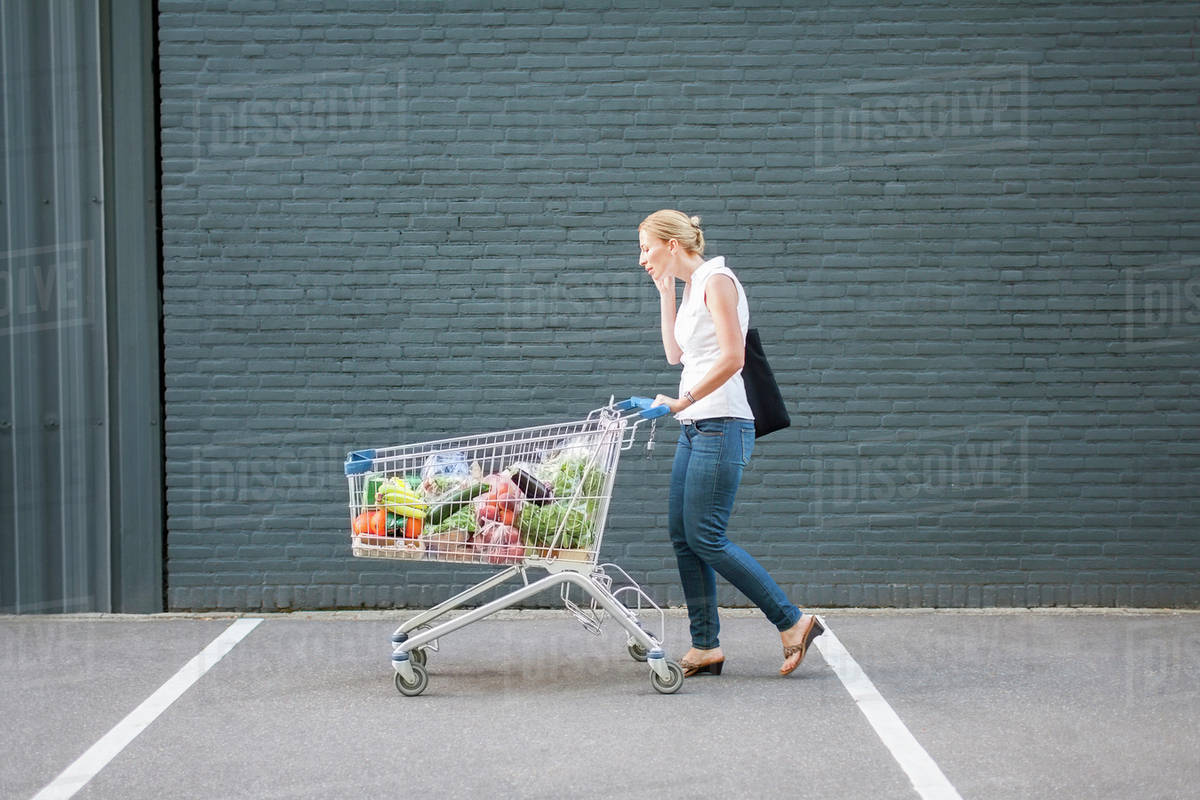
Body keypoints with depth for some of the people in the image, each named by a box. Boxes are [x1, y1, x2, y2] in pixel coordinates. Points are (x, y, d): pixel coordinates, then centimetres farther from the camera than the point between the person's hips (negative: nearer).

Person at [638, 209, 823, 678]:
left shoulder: (716, 280, -10)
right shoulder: (690, 287, 17)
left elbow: (732, 358, -19)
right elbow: (675, 354, 21)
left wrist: (680, 402, -18)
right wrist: (665, 294, 15)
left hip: (721, 426, -10)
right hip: (695, 428, 10)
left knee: (706, 538, -10)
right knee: (682, 536, 6)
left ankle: (793, 623, -3)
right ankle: (706, 647, 10)